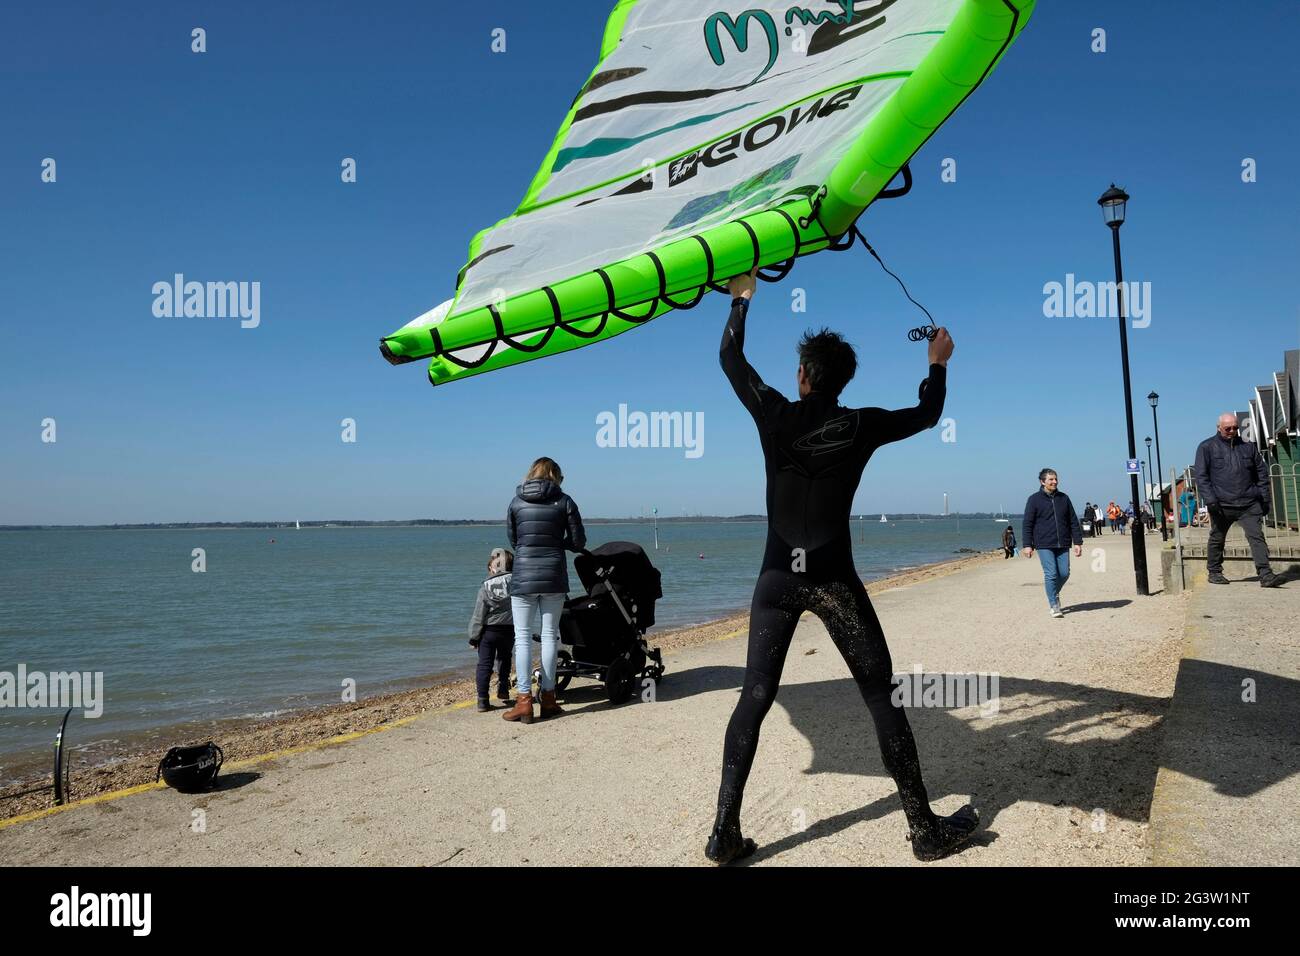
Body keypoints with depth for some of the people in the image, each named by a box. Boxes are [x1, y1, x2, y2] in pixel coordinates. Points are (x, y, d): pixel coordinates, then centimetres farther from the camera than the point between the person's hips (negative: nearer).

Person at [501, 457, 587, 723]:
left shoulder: (516, 503, 4)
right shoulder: (564, 502, 0)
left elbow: (513, 540, 10)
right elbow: (578, 542, 0)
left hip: (523, 576, 0)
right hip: (554, 576, 0)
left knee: (523, 637, 3)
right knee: (549, 635, 9)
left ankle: (524, 701, -1)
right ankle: (548, 698, 13)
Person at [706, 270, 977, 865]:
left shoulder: (774, 415, 0)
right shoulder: (861, 426, -1)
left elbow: (730, 359, 14)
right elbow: (927, 415, 16)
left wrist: (742, 297, 27)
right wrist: (938, 363, 33)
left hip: (778, 579, 2)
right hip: (833, 580, -1)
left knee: (754, 698, 5)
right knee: (882, 697, 6)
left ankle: (725, 834, 5)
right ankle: (926, 830, 13)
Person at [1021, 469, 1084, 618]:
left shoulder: (1064, 498, 11)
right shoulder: (1034, 499, 0)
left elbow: (1073, 522, 13)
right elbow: (1027, 524, -1)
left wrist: (1078, 542, 7)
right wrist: (1027, 545, -7)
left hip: (1062, 545, 4)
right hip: (1044, 545, -4)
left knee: (1064, 573, 2)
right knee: (1051, 574, -8)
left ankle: (1053, 593, 30)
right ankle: (1054, 605, 2)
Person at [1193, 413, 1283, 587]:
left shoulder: (1248, 446, 13)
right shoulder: (1207, 447, 2)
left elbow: (1262, 473, 17)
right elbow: (1200, 476, -3)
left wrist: (1265, 499, 11)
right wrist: (1210, 499, -13)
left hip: (1248, 504, 2)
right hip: (1222, 505, -2)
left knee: (1256, 536, -8)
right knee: (1217, 539, 9)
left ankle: (1266, 575, -11)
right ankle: (1214, 572, 24)